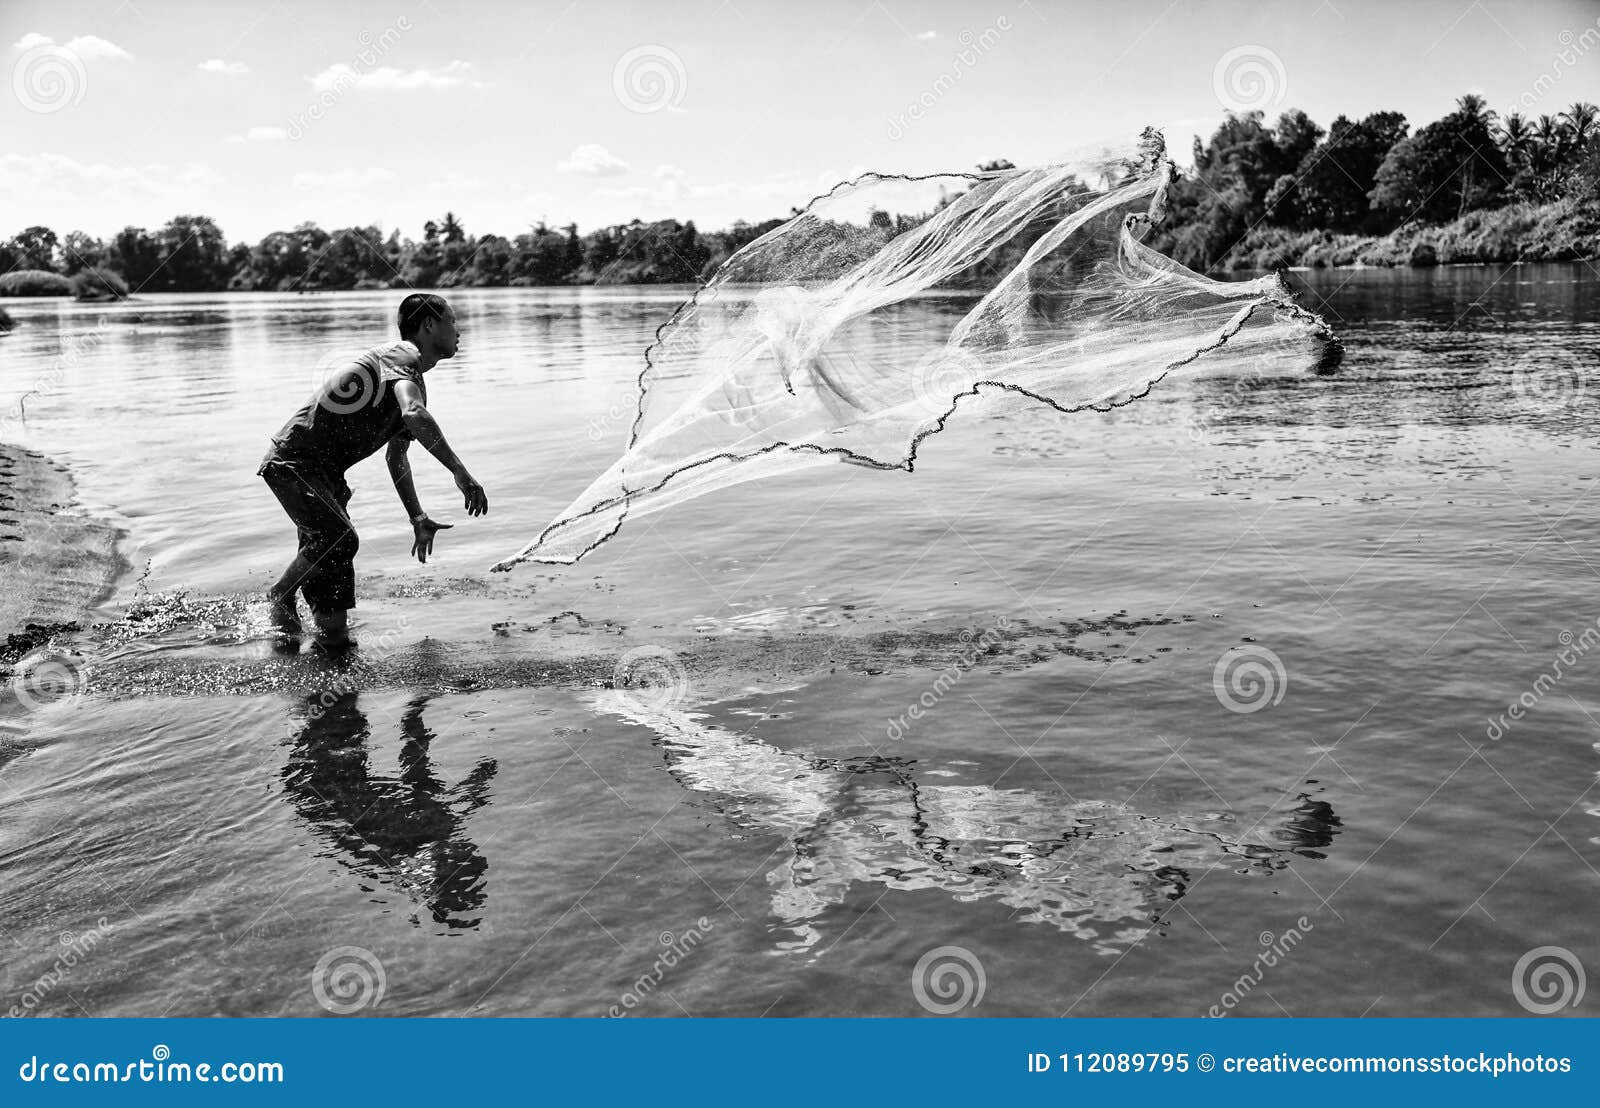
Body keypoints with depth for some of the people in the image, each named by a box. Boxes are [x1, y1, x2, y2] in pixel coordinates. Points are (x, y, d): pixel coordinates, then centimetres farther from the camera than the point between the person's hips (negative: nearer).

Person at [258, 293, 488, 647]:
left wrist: (418, 518, 22)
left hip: (323, 471, 10)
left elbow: (397, 457, 26)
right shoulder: (400, 356, -14)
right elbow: (414, 415, -35)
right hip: (293, 461, -10)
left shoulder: (414, 381, 17)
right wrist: (460, 472, -35)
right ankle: (280, 598, 1)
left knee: (331, 544, 7)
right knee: (338, 539, -22)